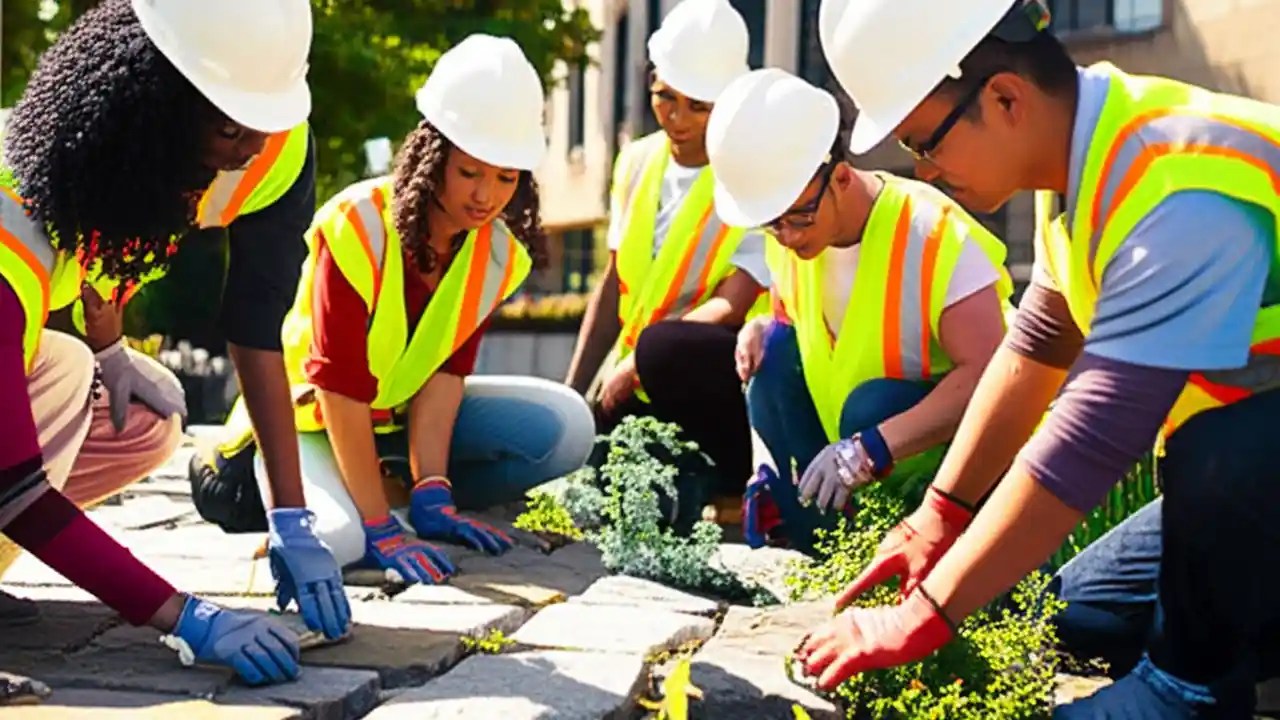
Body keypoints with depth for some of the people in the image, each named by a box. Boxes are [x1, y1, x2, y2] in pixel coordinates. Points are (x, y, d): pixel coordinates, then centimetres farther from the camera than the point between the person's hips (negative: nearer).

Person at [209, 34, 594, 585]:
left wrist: (431, 494, -26)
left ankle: (404, 488, -1)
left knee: (567, 425, -15)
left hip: (402, 416, 5)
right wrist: (380, 529, -31)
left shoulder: (501, 253, -10)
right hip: (307, 420, -5)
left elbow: (446, 371, -14)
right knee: (332, 537, -36)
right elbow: (339, 388, -28)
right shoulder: (357, 228, -28)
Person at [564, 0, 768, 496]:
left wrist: (632, 367, -21)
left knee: (664, 347, -37)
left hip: (718, 376, -5)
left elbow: (731, 307, -20)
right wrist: (572, 394, 9)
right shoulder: (637, 162, 8)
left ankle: (715, 480, -14)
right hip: (638, 385, 5)